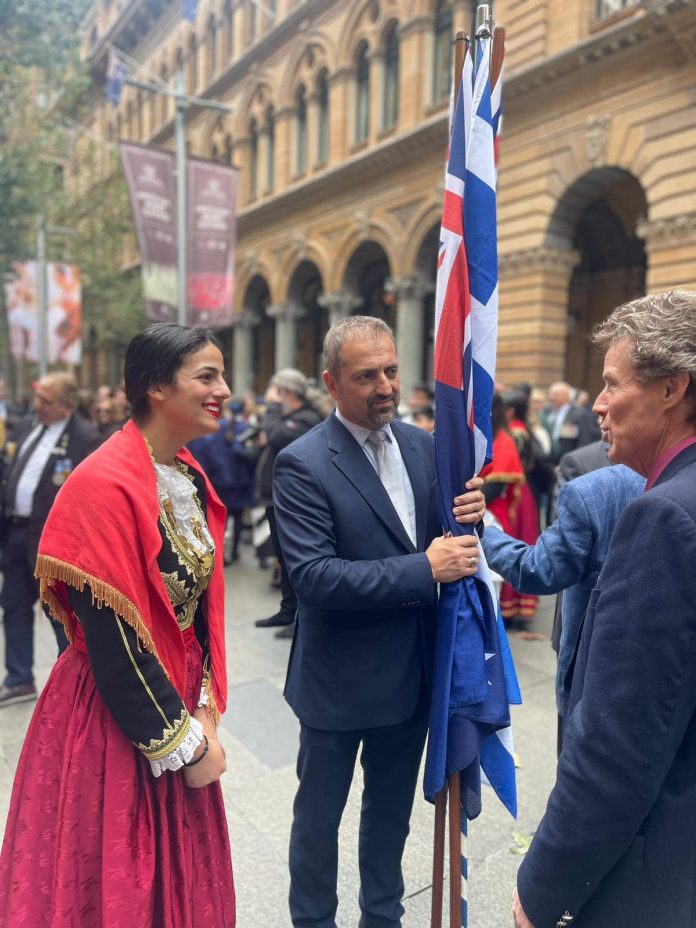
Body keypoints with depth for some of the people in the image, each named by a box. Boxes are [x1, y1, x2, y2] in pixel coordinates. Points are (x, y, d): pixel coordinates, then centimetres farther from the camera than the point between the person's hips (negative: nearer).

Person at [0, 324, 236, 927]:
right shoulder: (105, 485, -23)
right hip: (112, 721, -7)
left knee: (183, 878, 23)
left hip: (178, 701, 7)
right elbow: (113, 638, -23)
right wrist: (184, 743, -14)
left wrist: (205, 710, 0)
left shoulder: (192, 478, 1)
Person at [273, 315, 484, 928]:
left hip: (412, 671, 6)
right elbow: (313, 576, -26)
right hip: (340, 680, -5)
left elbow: (435, 535, 7)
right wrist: (425, 569, -28)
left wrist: (466, 516, -17)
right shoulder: (303, 464, -18)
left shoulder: (422, 445, 0)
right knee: (319, 816, 18)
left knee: (392, 807, 26)